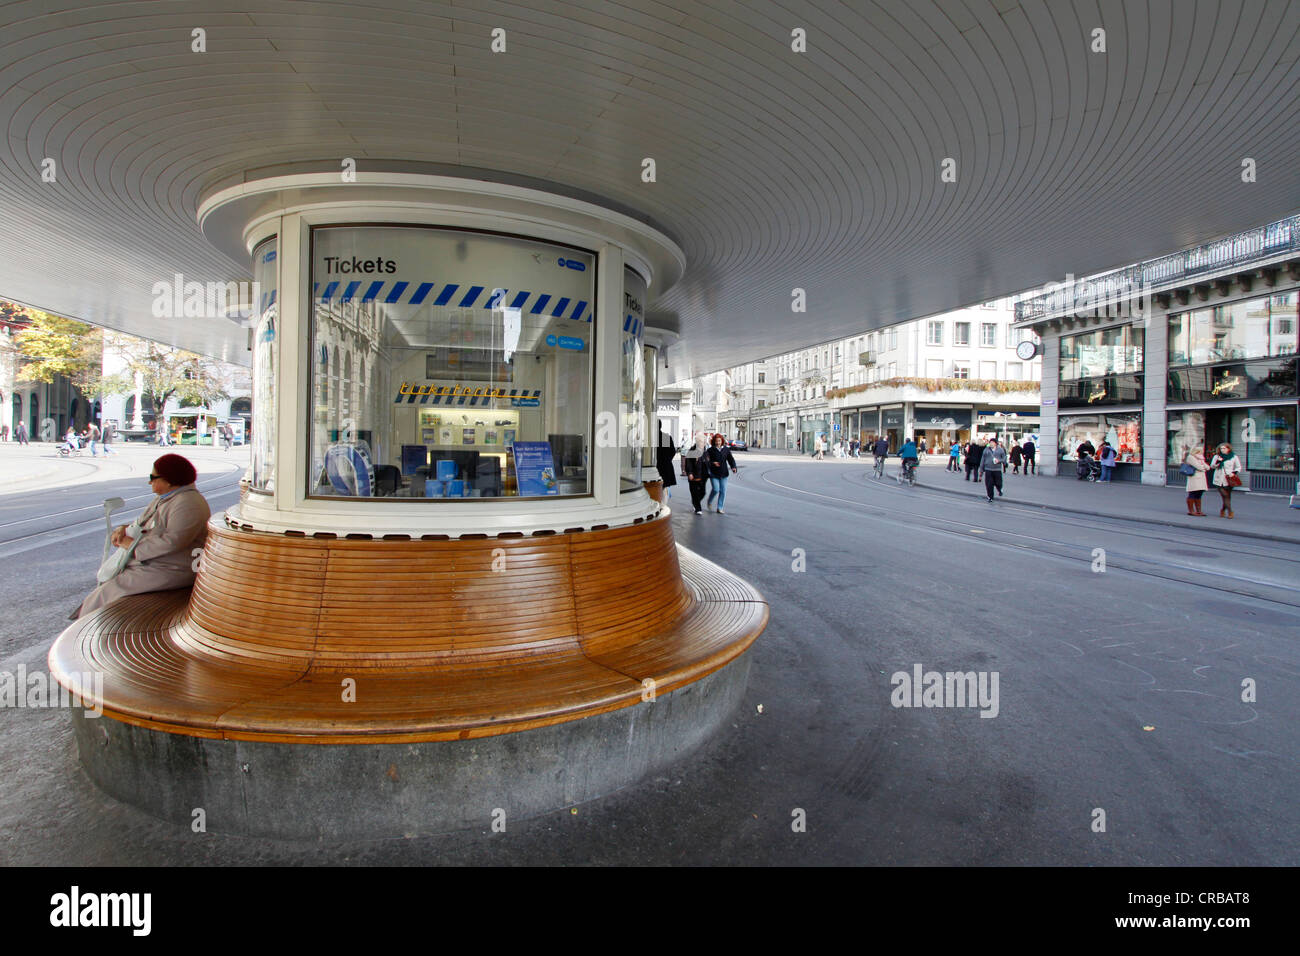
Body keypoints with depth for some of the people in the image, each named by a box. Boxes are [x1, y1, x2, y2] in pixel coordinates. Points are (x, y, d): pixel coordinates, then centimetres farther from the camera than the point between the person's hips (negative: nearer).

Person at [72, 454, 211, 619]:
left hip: (170, 570, -10)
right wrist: (122, 529, 0)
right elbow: (141, 524, 22)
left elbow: (173, 540, -29)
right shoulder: (163, 499, 15)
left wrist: (135, 545, -18)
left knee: (110, 591, -9)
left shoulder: (187, 503, -20)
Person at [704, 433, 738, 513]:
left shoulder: (726, 449, 6)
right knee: (715, 489, -11)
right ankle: (709, 502, 18)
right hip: (713, 474, -3)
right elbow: (706, 460, -7)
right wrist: (712, 463, -26)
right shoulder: (710, 450, -3)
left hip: (723, 474, 3)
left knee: (723, 491, 3)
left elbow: (731, 459, 2)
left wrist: (734, 467, -16)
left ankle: (720, 508, 13)